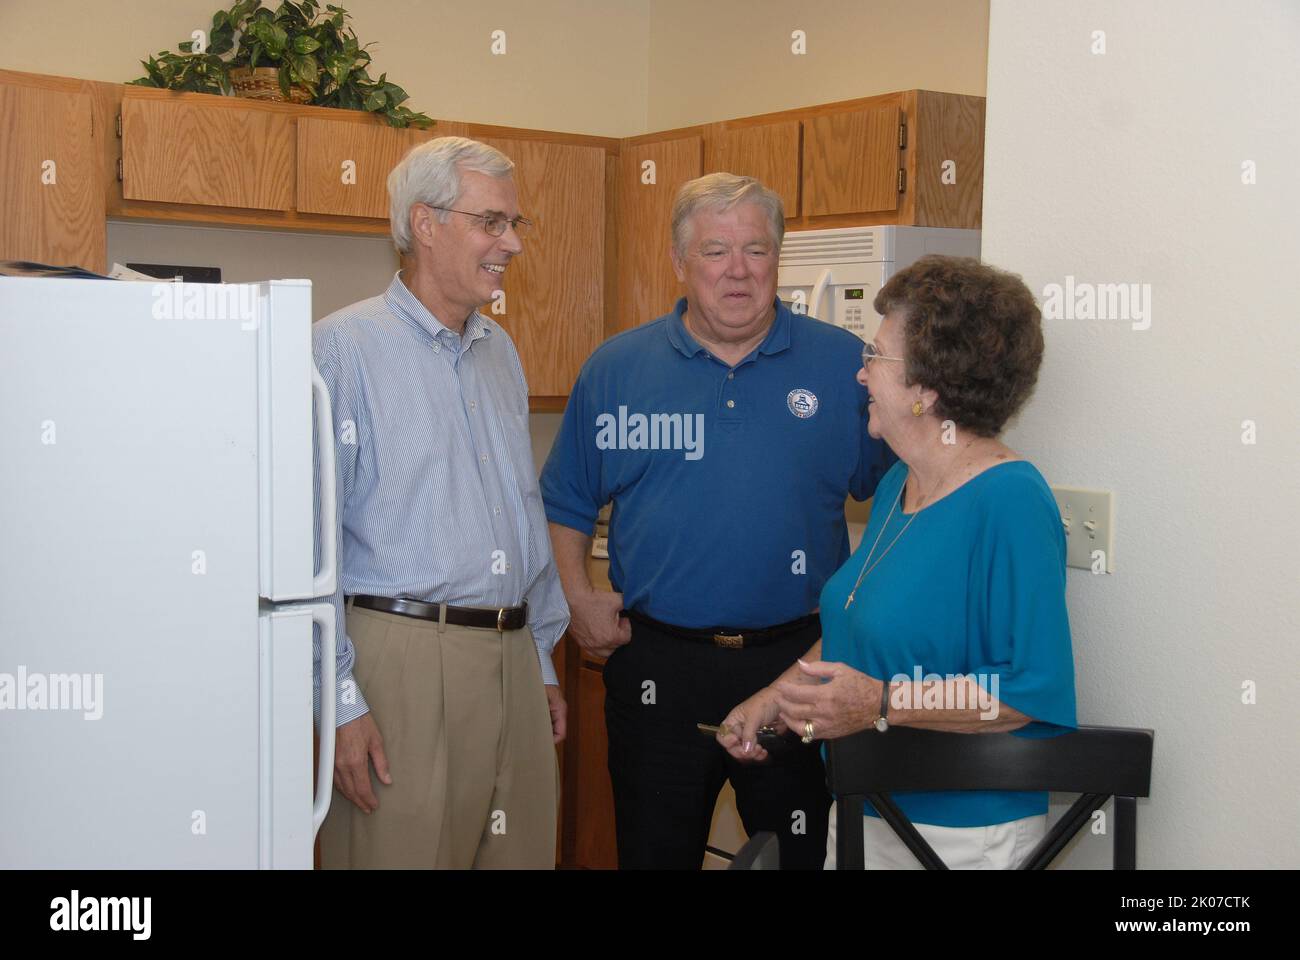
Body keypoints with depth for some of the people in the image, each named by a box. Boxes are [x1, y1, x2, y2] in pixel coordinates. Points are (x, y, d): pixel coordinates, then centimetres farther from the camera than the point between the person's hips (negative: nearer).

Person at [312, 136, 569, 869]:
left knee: (523, 853, 12)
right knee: (401, 849, 1)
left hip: (512, 662, 7)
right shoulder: (345, 348, -8)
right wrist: (341, 699, -15)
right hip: (402, 661, -7)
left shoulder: (501, 352, 15)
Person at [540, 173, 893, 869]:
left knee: (805, 853, 13)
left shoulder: (845, 365, 0)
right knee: (655, 852, 15)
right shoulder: (615, 368, 3)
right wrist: (578, 599, -1)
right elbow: (564, 501, 11)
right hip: (657, 670, 1)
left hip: (800, 662, 0)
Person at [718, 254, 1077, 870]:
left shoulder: (1010, 502, -22)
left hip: (964, 834, -8)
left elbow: (1035, 690, -27)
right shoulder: (896, 486, 7)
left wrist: (883, 705, -30)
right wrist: (776, 697, 7)